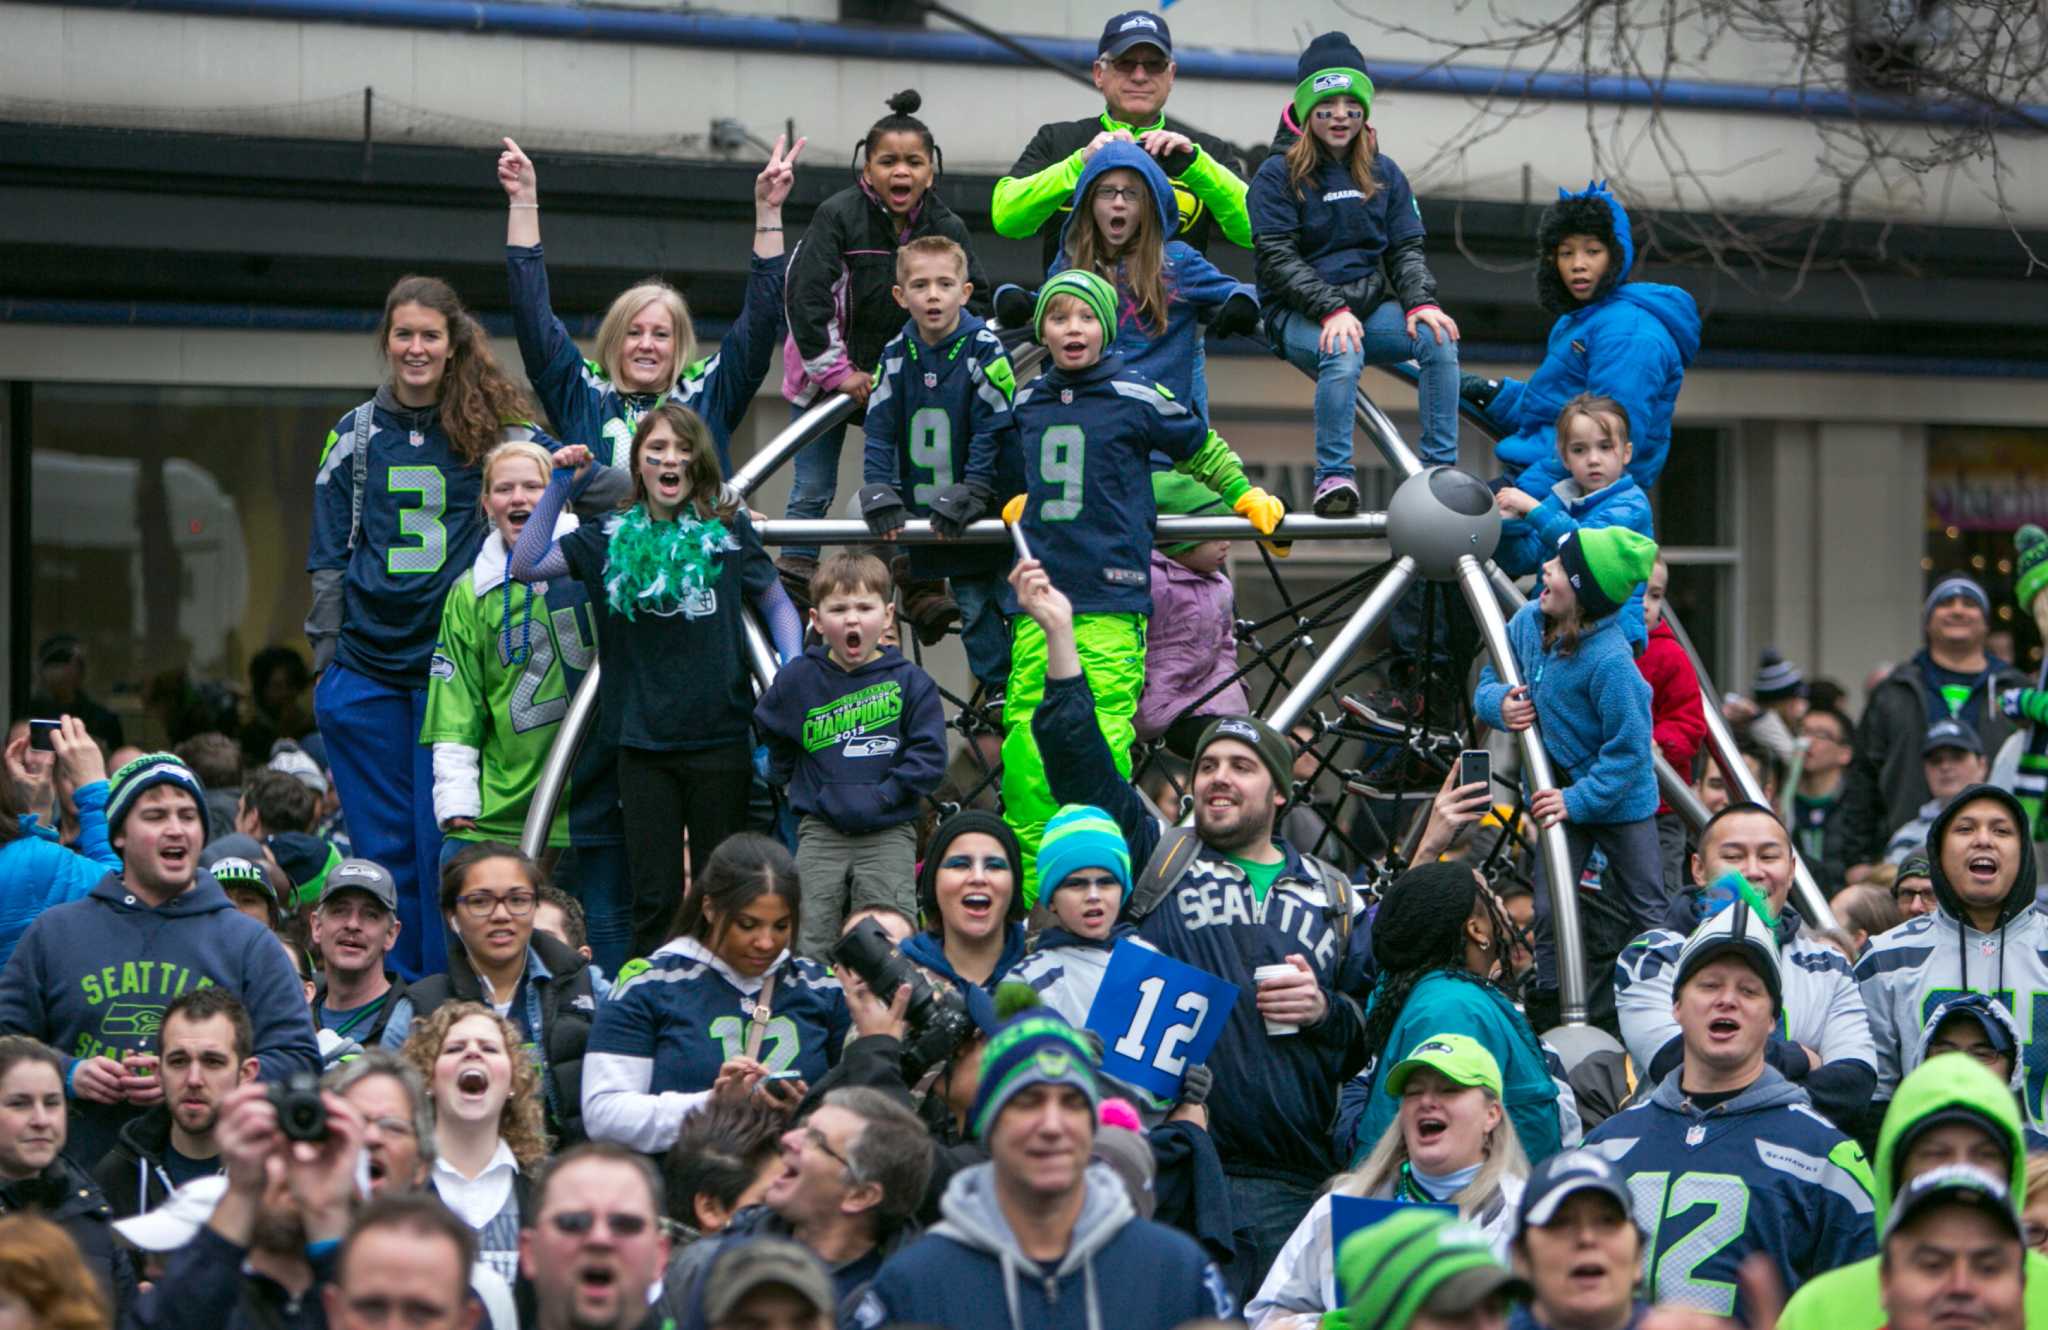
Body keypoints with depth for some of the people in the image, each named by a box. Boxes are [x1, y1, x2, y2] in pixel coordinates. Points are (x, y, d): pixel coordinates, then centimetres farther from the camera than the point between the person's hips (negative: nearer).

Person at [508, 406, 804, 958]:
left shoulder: (728, 531, 2)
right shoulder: (611, 539, 5)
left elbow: (776, 604, 12)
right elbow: (526, 565, -1)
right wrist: (559, 487, -7)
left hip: (720, 740, -1)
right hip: (644, 746, 1)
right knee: (654, 898, 3)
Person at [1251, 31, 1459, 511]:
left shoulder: (1384, 174, 13)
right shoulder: (1277, 175, -2)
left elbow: (1406, 249, 9)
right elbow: (1278, 259, -11)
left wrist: (1420, 302, -13)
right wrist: (1331, 310, -25)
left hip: (1371, 303, 4)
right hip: (1298, 313, -4)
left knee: (1440, 338, -24)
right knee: (1343, 354, -37)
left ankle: (1440, 468, -20)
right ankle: (1334, 475, -29)